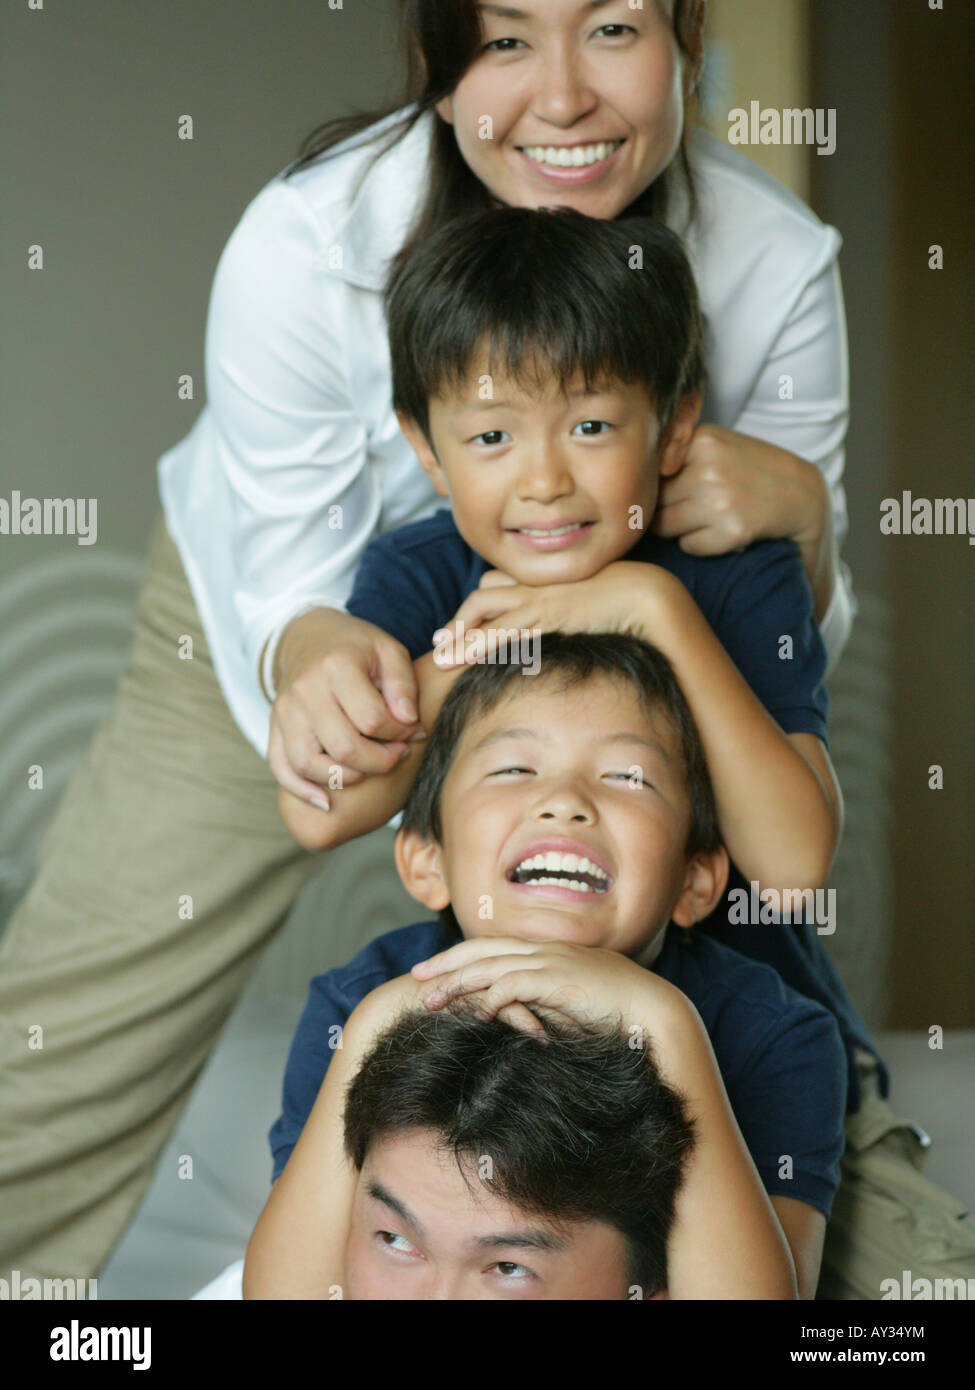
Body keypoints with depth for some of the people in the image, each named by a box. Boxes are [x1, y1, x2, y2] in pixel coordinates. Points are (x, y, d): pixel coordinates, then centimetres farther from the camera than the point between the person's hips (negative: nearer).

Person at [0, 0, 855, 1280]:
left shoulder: (776, 263, -27)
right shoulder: (305, 245, -34)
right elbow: (290, 580, -26)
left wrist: (798, 507, -39)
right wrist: (314, 656, -50)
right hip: (272, 627, -1)